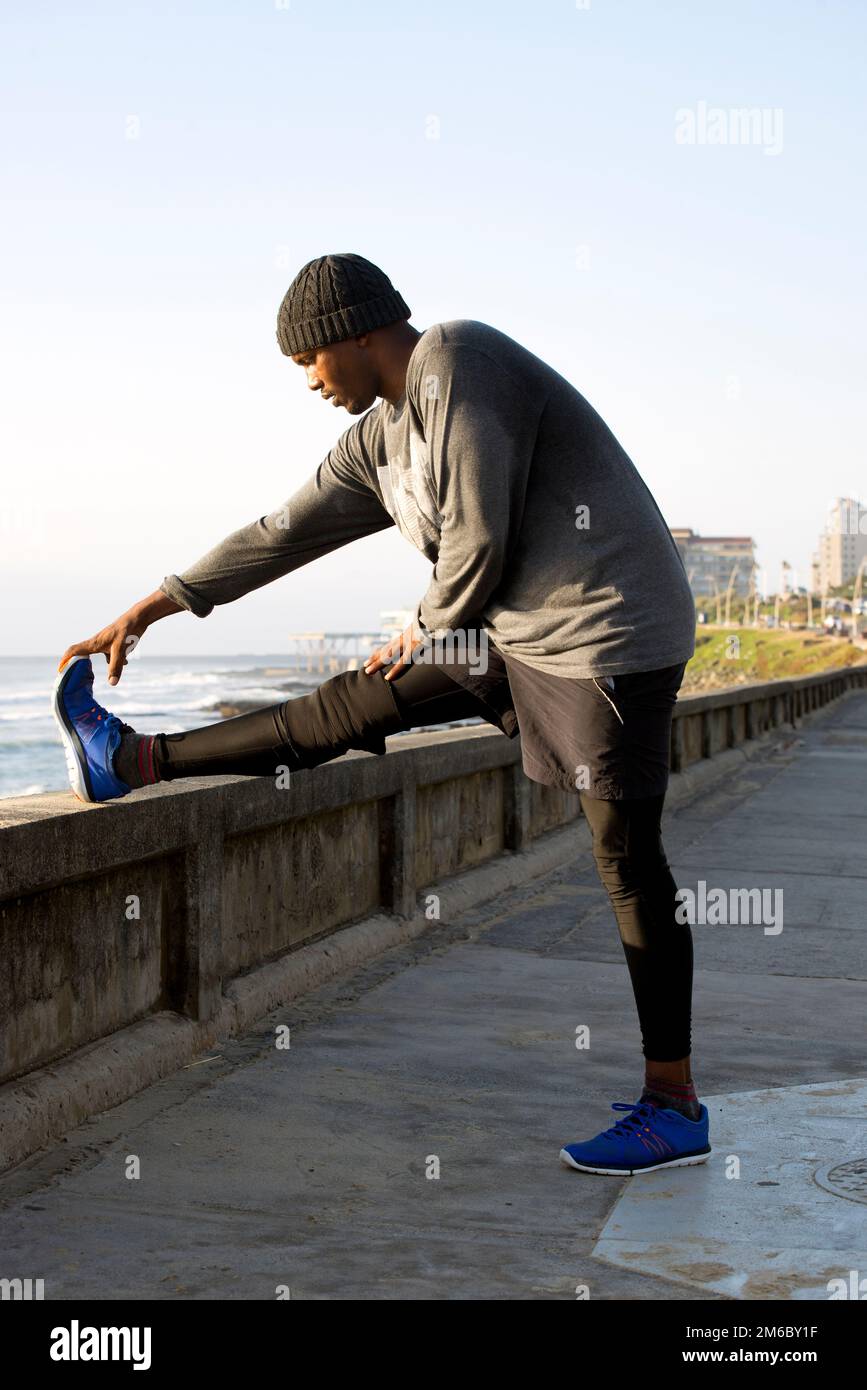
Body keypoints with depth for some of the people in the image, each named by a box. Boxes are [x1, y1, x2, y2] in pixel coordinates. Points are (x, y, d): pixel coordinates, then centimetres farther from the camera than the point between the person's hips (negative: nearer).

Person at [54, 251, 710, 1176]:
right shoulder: (381, 434, 14)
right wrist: (154, 606, 21)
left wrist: (432, 628, 0)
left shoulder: (458, 368, -14)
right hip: (518, 631, 8)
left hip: (605, 630, -8)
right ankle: (135, 762, 18)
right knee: (351, 705, 8)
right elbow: (286, 532, 19)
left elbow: (478, 541, -19)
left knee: (626, 860, -5)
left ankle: (674, 1109, 2)